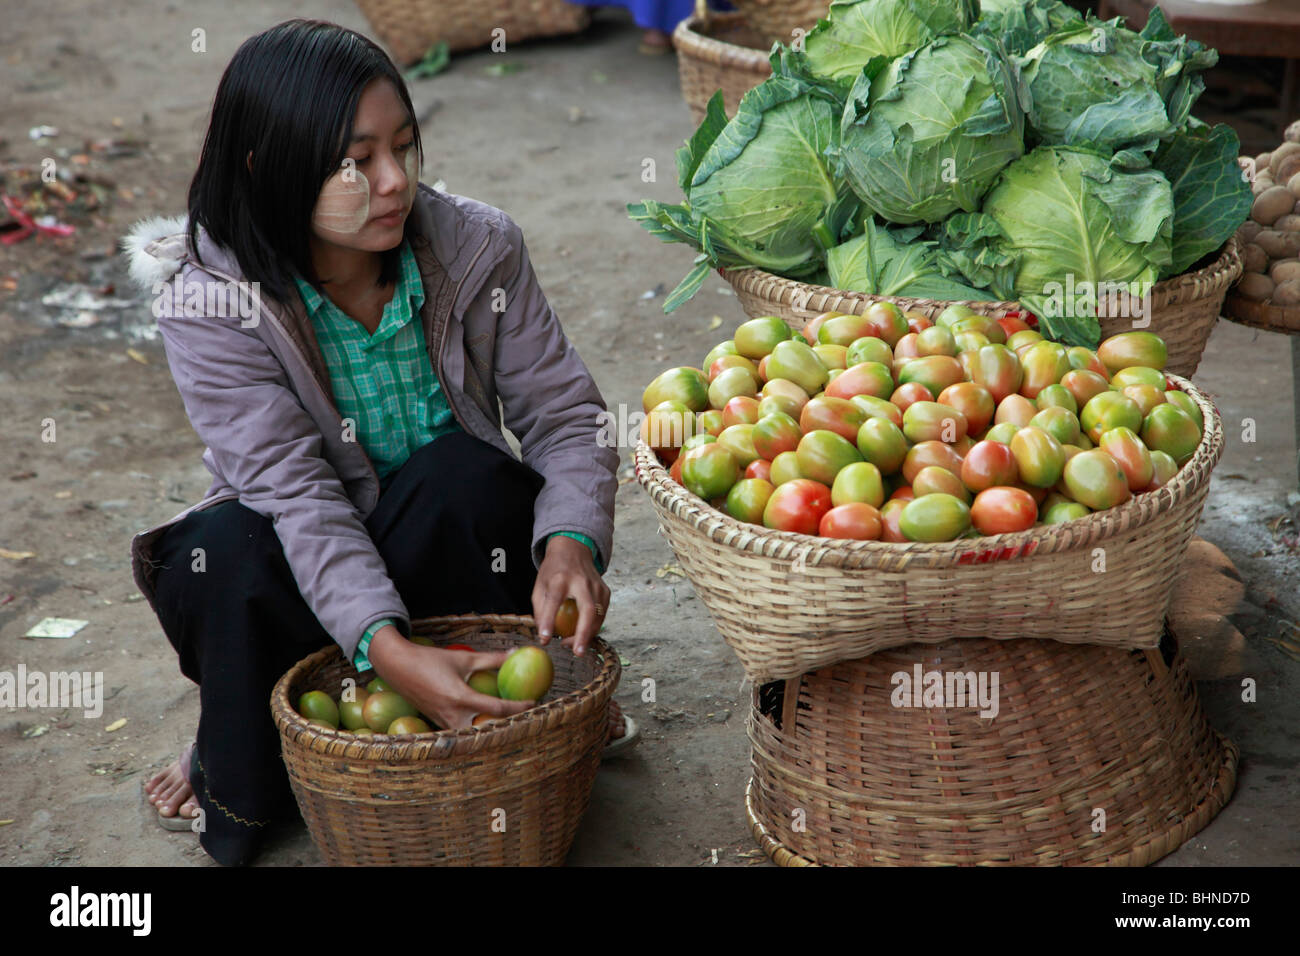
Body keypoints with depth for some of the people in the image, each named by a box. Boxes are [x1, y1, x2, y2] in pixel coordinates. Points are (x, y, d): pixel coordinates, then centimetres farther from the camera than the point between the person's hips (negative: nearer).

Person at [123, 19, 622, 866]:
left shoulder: (478, 247, -15)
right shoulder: (210, 301, -22)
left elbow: (565, 413, -13)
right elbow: (295, 491, -29)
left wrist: (572, 539, -35)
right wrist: (387, 648, -43)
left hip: (452, 545, 1)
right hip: (311, 572, -1)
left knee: (468, 475, -31)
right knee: (228, 550, -33)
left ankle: (506, 716, -10)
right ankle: (242, 780, -4)